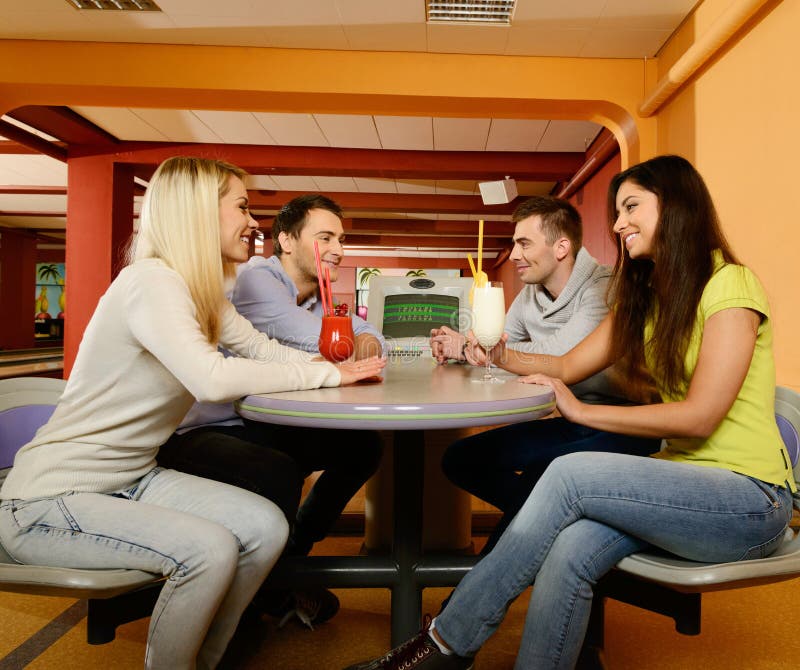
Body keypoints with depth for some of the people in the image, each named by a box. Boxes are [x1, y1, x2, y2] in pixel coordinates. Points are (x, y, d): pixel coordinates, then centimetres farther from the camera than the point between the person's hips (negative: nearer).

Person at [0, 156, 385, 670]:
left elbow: (263, 348, 5)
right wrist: (326, 374, -25)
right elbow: (212, 380, -35)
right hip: (50, 500, -8)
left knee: (267, 527, -7)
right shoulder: (150, 281, -22)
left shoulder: (205, 294, 5)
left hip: (133, 480, 8)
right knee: (209, 549, -26)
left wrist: (338, 367, -12)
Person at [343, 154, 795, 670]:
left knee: (570, 473, -27)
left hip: (750, 497, -5)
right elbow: (569, 365, 9)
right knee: (569, 552, -26)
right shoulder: (645, 296, 14)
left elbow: (699, 415, -18)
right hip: (683, 483, 5)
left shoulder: (728, 285, -10)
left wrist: (581, 411, -14)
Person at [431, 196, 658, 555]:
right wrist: (456, 347, -10)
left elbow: (558, 359, -27)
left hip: (623, 427, -8)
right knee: (459, 458, 0)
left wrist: (470, 346, -16)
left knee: (540, 472, -34)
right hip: (573, 422, 8)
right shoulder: (529, 295, 9)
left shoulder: (604, 287, -17)